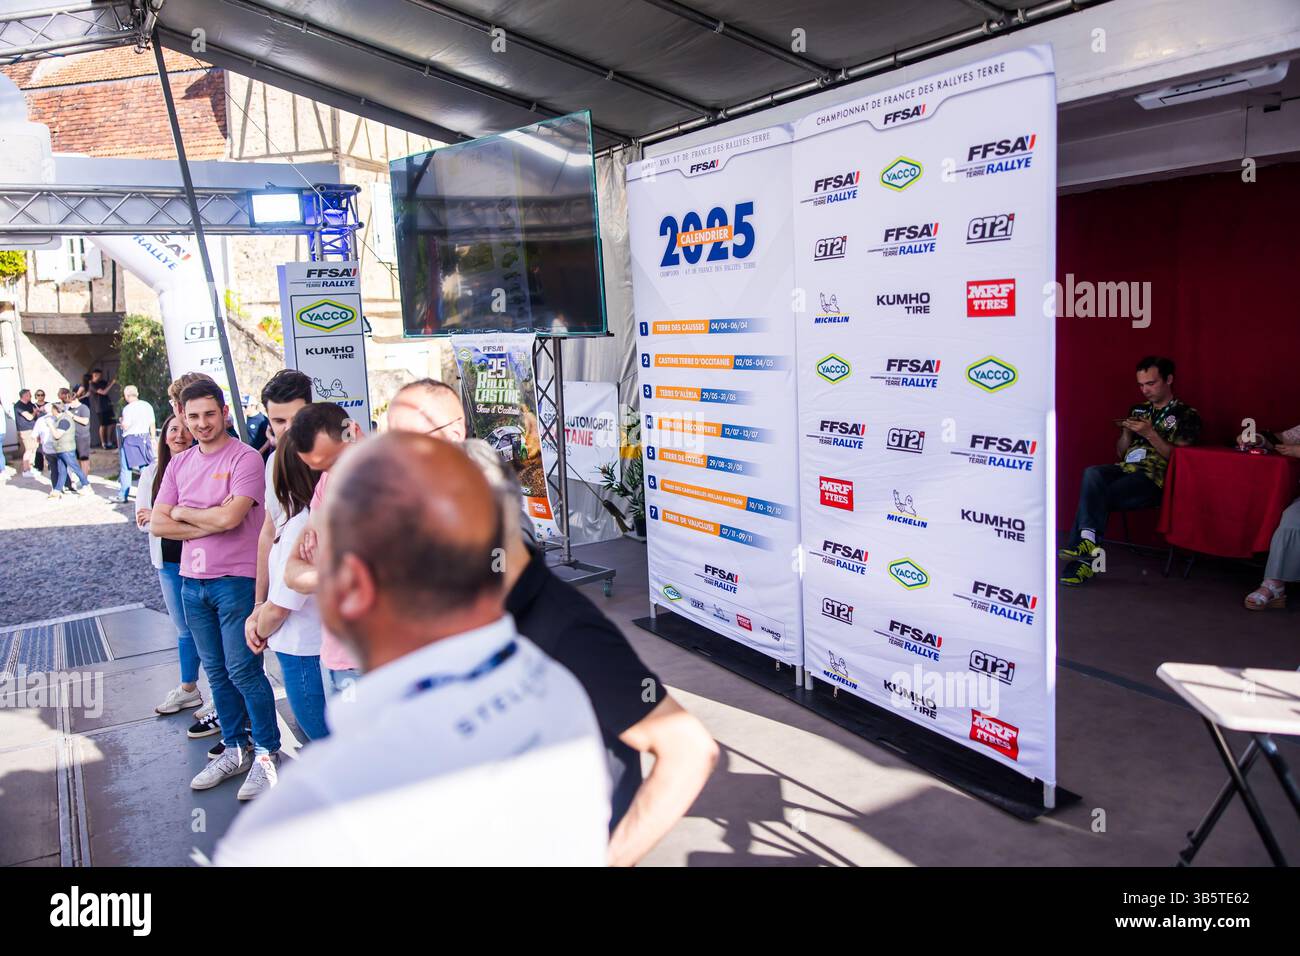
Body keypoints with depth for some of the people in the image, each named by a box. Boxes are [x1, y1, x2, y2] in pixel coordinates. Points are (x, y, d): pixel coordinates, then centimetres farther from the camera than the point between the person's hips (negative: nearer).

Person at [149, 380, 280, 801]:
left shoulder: (245, 458, -10)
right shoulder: (179, 464, 10)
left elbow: (229, 517, -21)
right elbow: (157, 523, 4)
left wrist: (182, 512, -4)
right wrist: (208, 526, -10)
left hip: (236, 580, -6)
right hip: (192, 580, 7)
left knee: (243, 670, -4)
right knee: (217, 671, 14)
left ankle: (267, 754, 10)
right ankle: (235, 750, 27)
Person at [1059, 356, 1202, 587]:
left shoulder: (1187, 415, 7)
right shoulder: (1138, 410, 24)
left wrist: (1150, 434, -11)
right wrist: (1127, 432, 4)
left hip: (1153, 477, -5)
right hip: (1124, 469, 5)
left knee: (1094, 494, -27)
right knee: (1092, 473, -31)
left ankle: (1084, 553, -23)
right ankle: (1088, 542, -42)